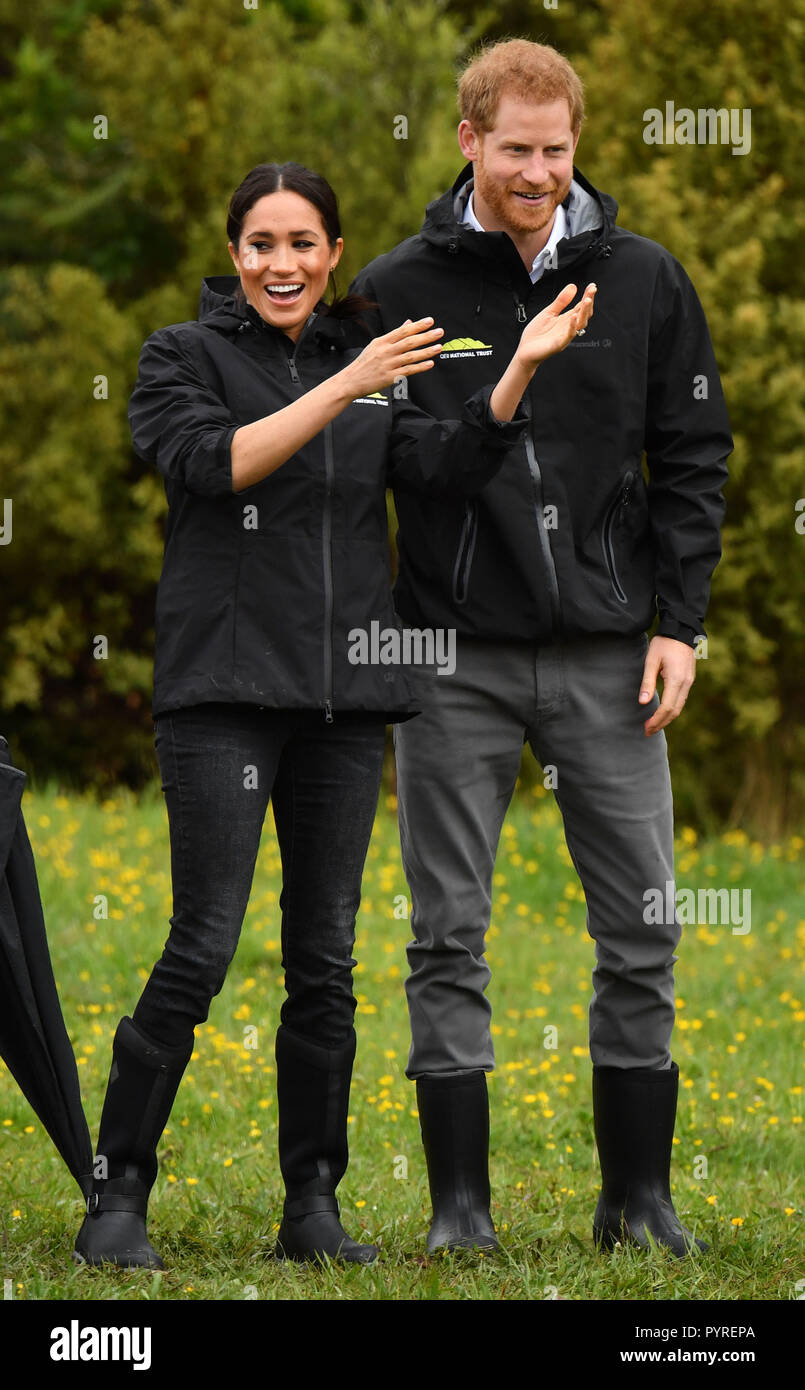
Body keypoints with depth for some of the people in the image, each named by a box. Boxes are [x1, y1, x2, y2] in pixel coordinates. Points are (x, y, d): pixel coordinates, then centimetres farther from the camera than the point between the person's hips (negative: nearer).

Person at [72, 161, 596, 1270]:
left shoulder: (368, 367, 16)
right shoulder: (184, 356, 3)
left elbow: (448, 464, 2)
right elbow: (213, 463, -15)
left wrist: (524, 366, -11)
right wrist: (343, 387, -20)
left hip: (345, 694, 5)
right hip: (224, 688, -4)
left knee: (326, 959, 5)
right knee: (203, 947, -11)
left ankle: (313, 1208, 12)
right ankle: (117, 1198, -4)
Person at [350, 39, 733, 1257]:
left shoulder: (643, 282, 4)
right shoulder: (398, 291, 0)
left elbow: (692, 457, 9)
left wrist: (678, 620, 0)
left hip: (608, 653, 1)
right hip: (456, 661, -1)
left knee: (642, 932, 3)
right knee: (449, 937, 2)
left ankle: (639, 1194, 13)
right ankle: (460, 1200, 9)